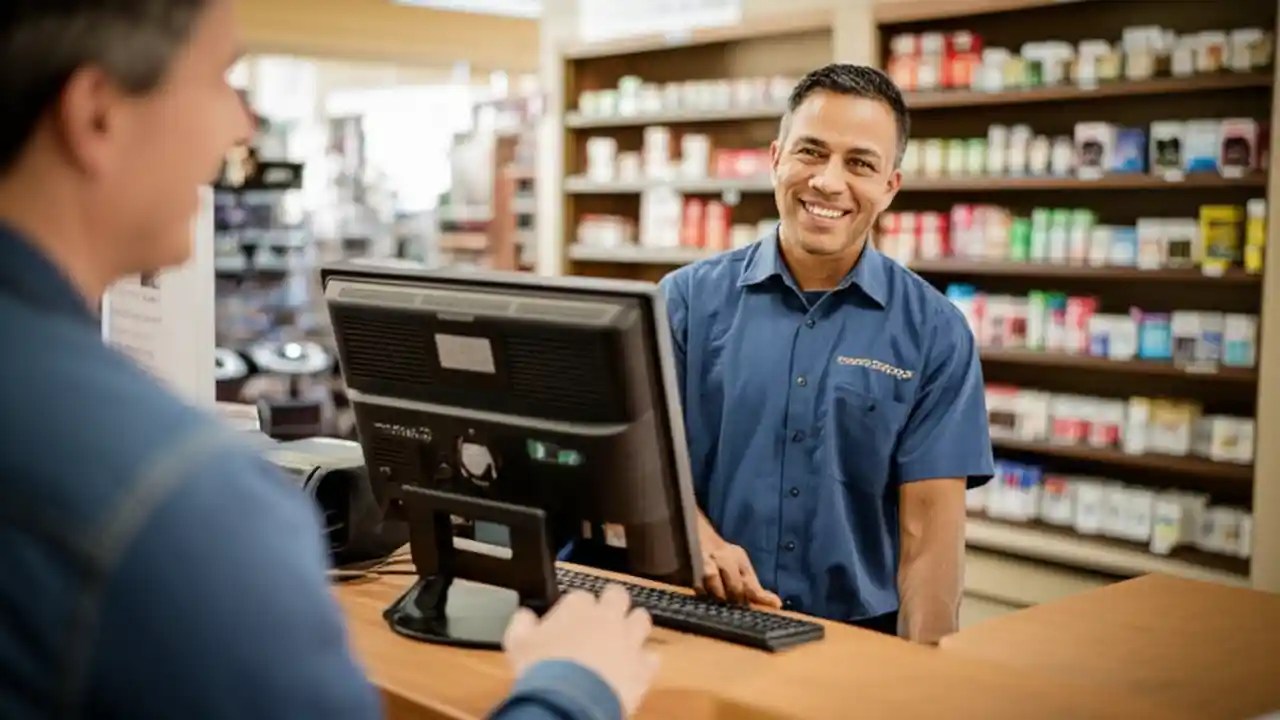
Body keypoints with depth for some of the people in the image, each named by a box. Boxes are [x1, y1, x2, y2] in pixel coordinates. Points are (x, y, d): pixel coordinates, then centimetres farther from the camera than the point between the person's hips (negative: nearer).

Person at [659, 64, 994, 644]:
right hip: (703, 622, -1)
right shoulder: (689, 298, 4)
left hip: (862, 633, 1)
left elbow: (929, 519, -3)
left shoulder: (933, 333, 2)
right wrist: (702, 541, -18)